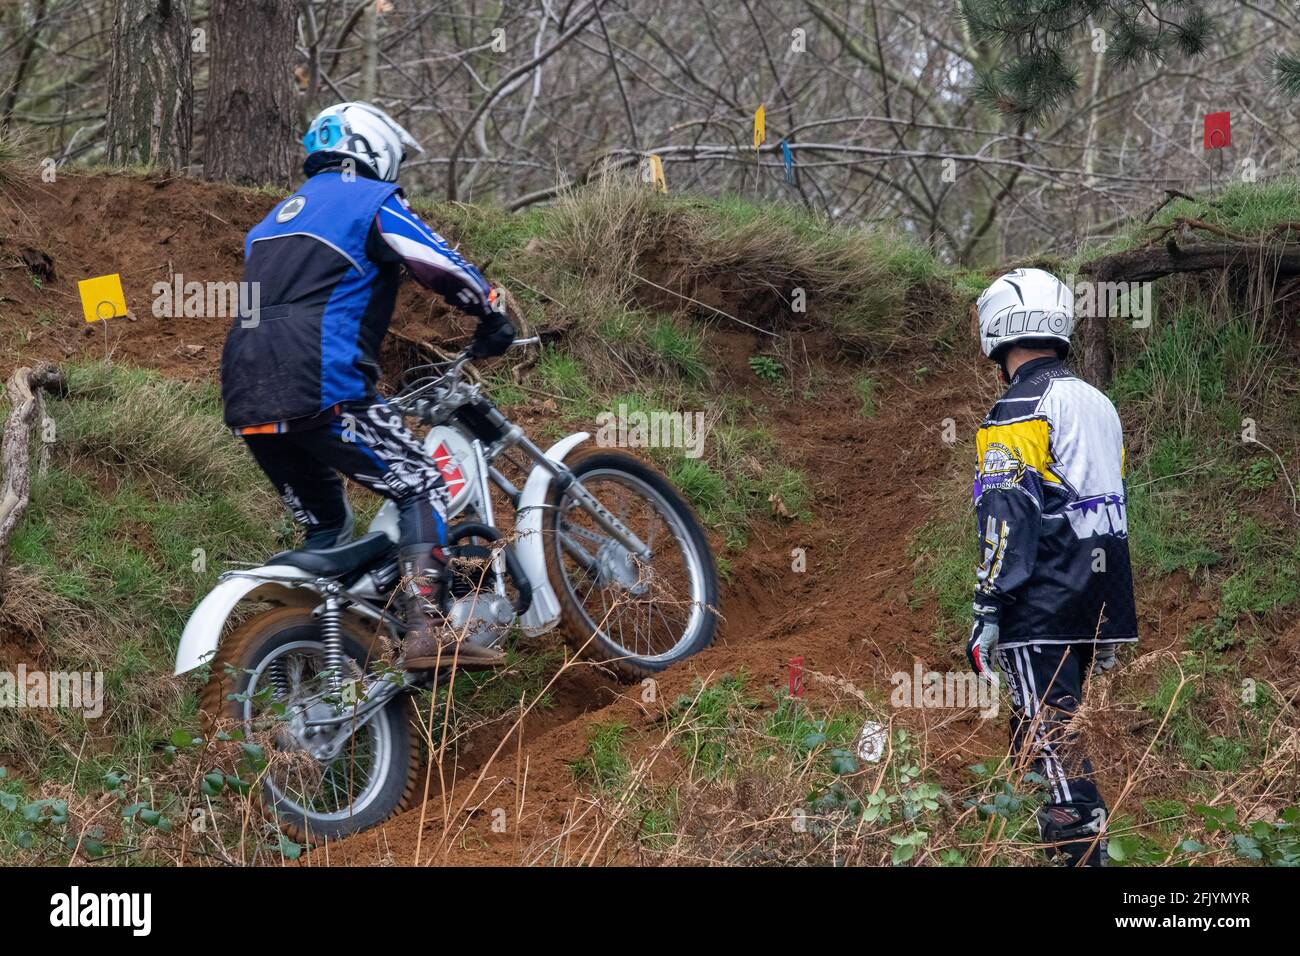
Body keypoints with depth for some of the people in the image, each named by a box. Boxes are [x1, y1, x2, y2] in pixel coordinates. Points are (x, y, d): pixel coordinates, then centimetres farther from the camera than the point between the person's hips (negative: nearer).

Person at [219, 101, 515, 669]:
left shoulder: (274, 220, 30)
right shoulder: (372, 200, 6)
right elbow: (441, 265, -1)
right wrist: (493, 316, 15)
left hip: (246, 402, 7)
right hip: (321, 393, -7)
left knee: (324, 528, 21)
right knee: (422, 486, -2)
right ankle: (424, 632, -19)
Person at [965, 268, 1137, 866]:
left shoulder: (1018, 412, -11)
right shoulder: (1097, 404, 16)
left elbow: (1008, 520, -17)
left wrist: (987, 612, -17)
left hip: (1043, 607, -8)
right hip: (1102, 602, 8)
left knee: (1048, 741, -9)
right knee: (1049, 732, 16)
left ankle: (1084, 854, -17)